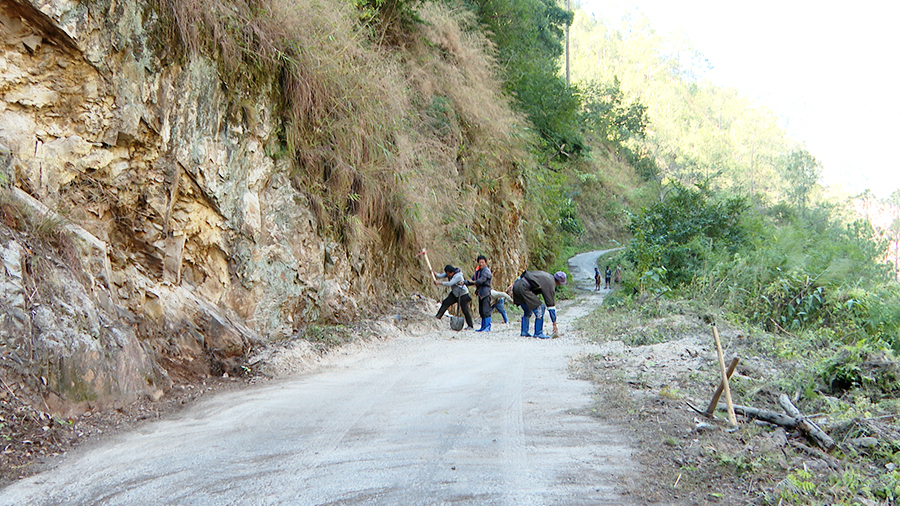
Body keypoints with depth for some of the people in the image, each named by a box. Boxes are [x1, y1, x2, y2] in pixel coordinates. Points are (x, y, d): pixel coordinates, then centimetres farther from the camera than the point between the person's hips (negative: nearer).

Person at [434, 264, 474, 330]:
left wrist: (439, 283, -37)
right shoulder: (449, 274, -3)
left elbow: (450, 283, -35)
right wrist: (434, 273, -29)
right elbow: (441, 275, -10)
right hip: (454, 294, 8)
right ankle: (438, 317, -5)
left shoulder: (458, 276, -28)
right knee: (445, 303, -7)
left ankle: (470, 325, 1)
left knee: (465, 310, -8)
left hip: (463, 295, -8)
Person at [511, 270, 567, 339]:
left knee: (528, 311, 22)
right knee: (539, 308, -5)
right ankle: (538, 333, -1)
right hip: (523, 288, -10)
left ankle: (524, 332, 23)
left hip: (516, 285, 10)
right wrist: (554, 323, 0)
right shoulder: (550, 284, -4)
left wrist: (514, 283, 29)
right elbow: (551, 304, -4)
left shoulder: (545, 275, 20)